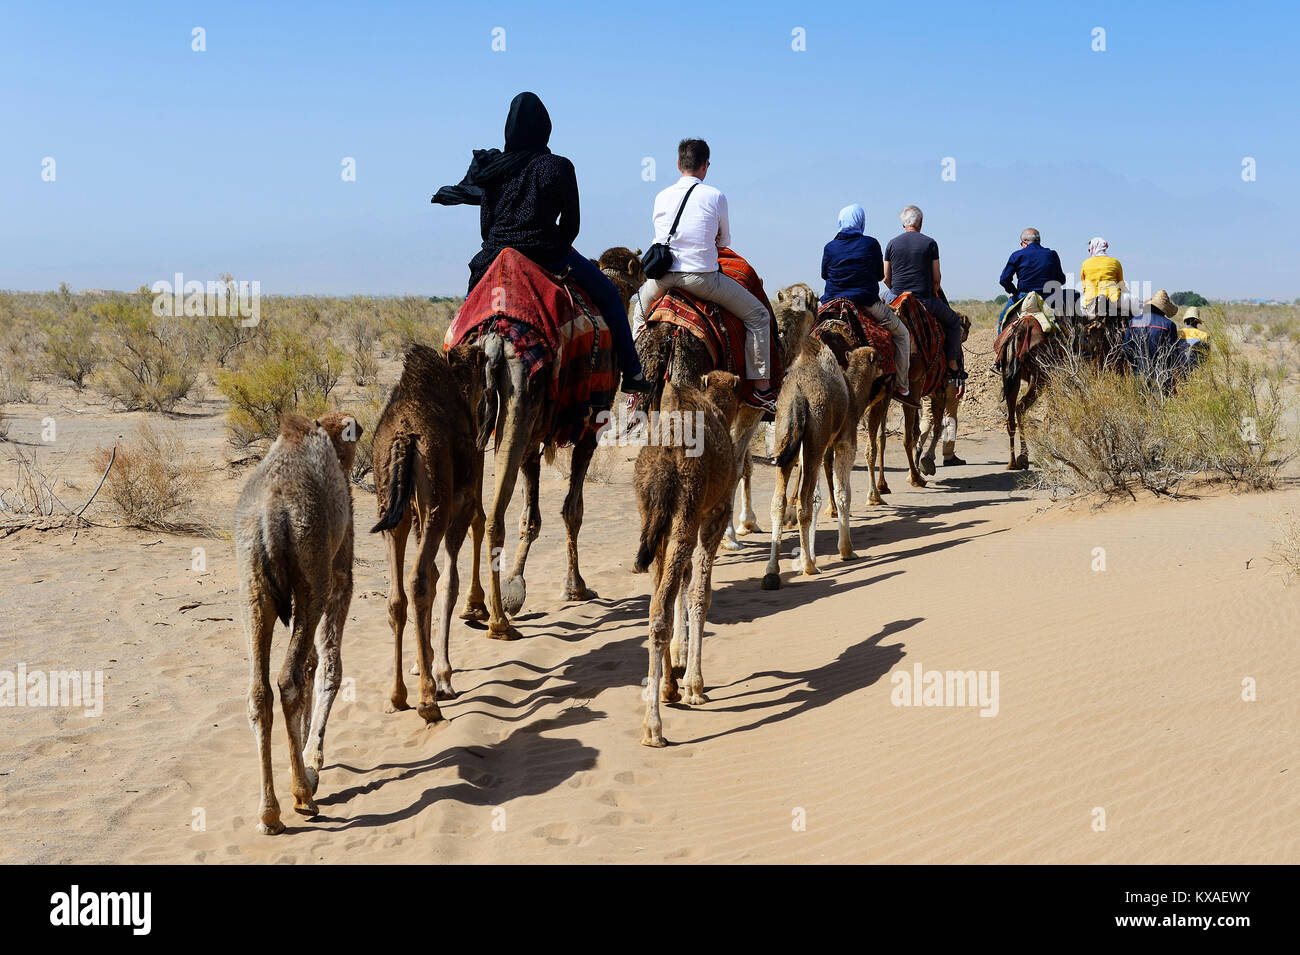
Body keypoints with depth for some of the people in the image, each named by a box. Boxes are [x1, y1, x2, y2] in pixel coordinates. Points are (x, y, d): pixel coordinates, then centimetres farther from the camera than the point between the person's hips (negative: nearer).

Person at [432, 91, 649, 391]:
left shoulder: (491, 167, 5)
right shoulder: (558, 167, -5)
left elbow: (485, 223, 8)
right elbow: (571, 223, 0)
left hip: (497, 254, 3)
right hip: (545, 251, -3)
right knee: (608, 293, 12)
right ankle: (632, 373, 8)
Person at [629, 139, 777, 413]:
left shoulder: (661, 197, 8)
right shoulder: (715, 196, -3)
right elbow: (725, 241, 11)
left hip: (662, 277, 4)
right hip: (702, 277, -4)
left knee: (639, 310, 35)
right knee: (758, 315, 10)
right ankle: (761, 388, 6)